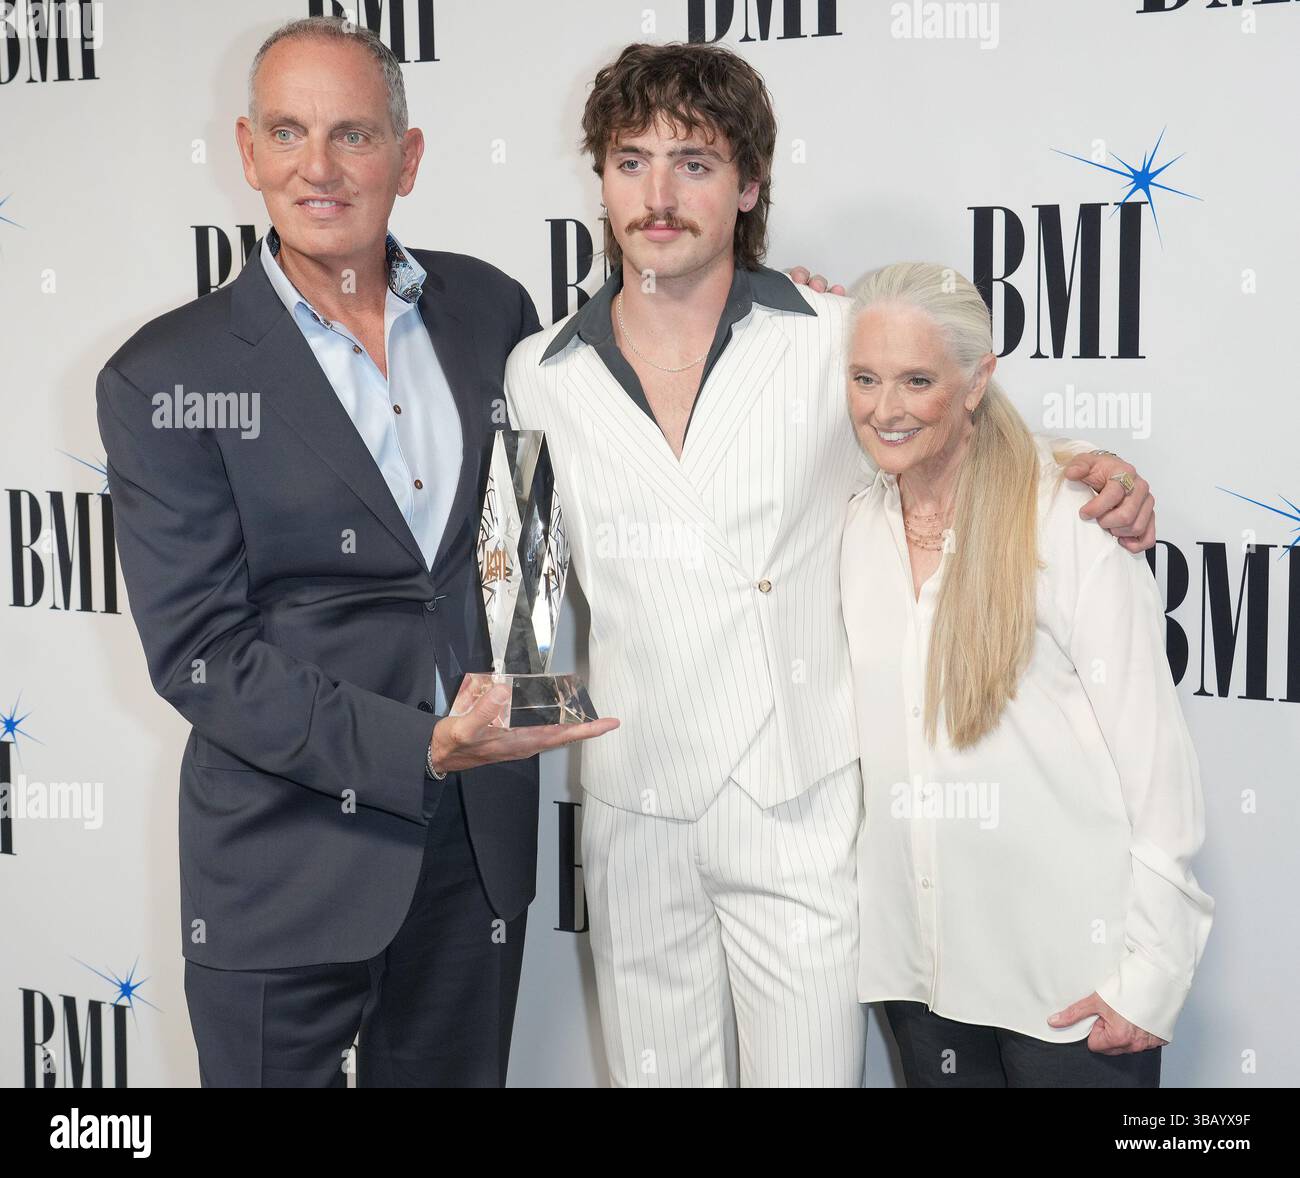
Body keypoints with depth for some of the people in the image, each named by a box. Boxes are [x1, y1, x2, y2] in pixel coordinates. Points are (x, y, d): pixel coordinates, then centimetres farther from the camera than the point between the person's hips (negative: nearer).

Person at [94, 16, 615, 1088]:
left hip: (480, 843, 4)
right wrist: (420, 748, -21)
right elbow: (198, 655, -13)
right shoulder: (165, 378, -9)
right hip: (288, 868, -3)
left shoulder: (491, 309, 3)